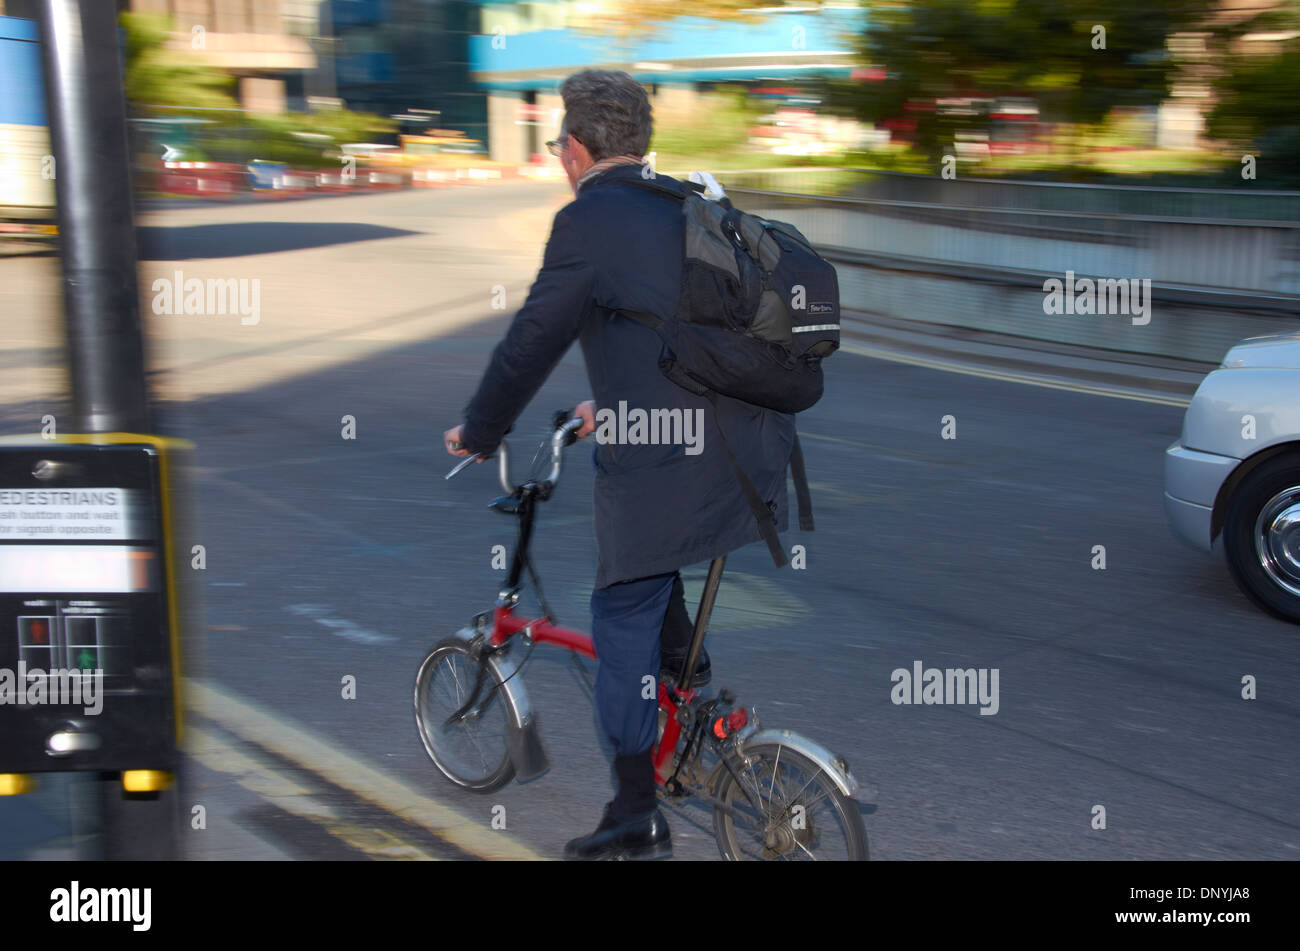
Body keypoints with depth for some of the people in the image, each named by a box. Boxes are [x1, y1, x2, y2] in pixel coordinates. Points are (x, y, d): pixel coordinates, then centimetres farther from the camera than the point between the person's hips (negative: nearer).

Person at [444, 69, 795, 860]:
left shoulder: (590, 219, -7)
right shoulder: (690, 206, 16)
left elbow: (531, 343, -3)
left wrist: (477, 434, 12)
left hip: (663, 462, -8)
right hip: (751, 452, 8)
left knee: (623, 623, 6)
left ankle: (637, 818, 13)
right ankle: (686, 672, 33)